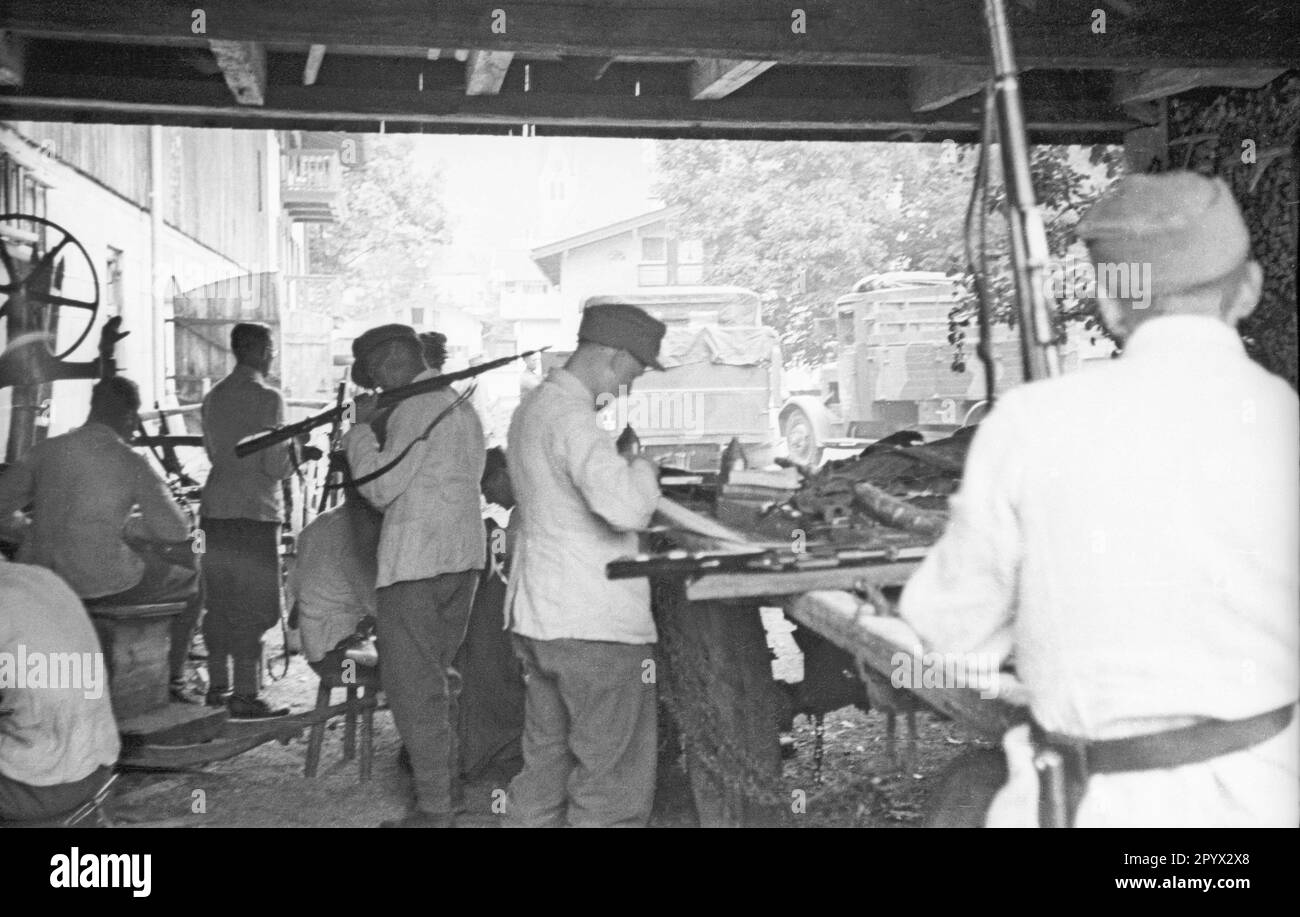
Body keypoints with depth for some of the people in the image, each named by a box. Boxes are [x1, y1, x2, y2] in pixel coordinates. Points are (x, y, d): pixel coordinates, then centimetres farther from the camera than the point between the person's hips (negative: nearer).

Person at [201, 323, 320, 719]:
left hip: (215, 509, 7)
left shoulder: (214, 397, 12)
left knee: (220, 602, 13)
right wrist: (298, 452, 8)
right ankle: (245, 697, -3)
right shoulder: (267, 398, -10)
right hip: (255, 512, -7)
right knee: (253, 607, -3)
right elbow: (275, 466, -13)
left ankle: (218, 686, 20)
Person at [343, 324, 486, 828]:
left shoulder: (418, 406, -12)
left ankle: (434, 808, 0)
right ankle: (448, 788, 25)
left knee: (412, 683, -3)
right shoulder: (461, 404, 18)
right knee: (435, 676, 18)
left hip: (416, 561, -9)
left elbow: (382, 488, -13)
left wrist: (360, 428, -1)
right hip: (462, 556, 10)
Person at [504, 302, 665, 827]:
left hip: (537, 619, 10)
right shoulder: (571, 416, -18)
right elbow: (626, 506, -32)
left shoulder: (532, 407, 13)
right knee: (613, 784, 0)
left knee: (544, 770, 17)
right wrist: (642, 465, -12)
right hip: (597, 627, -10)